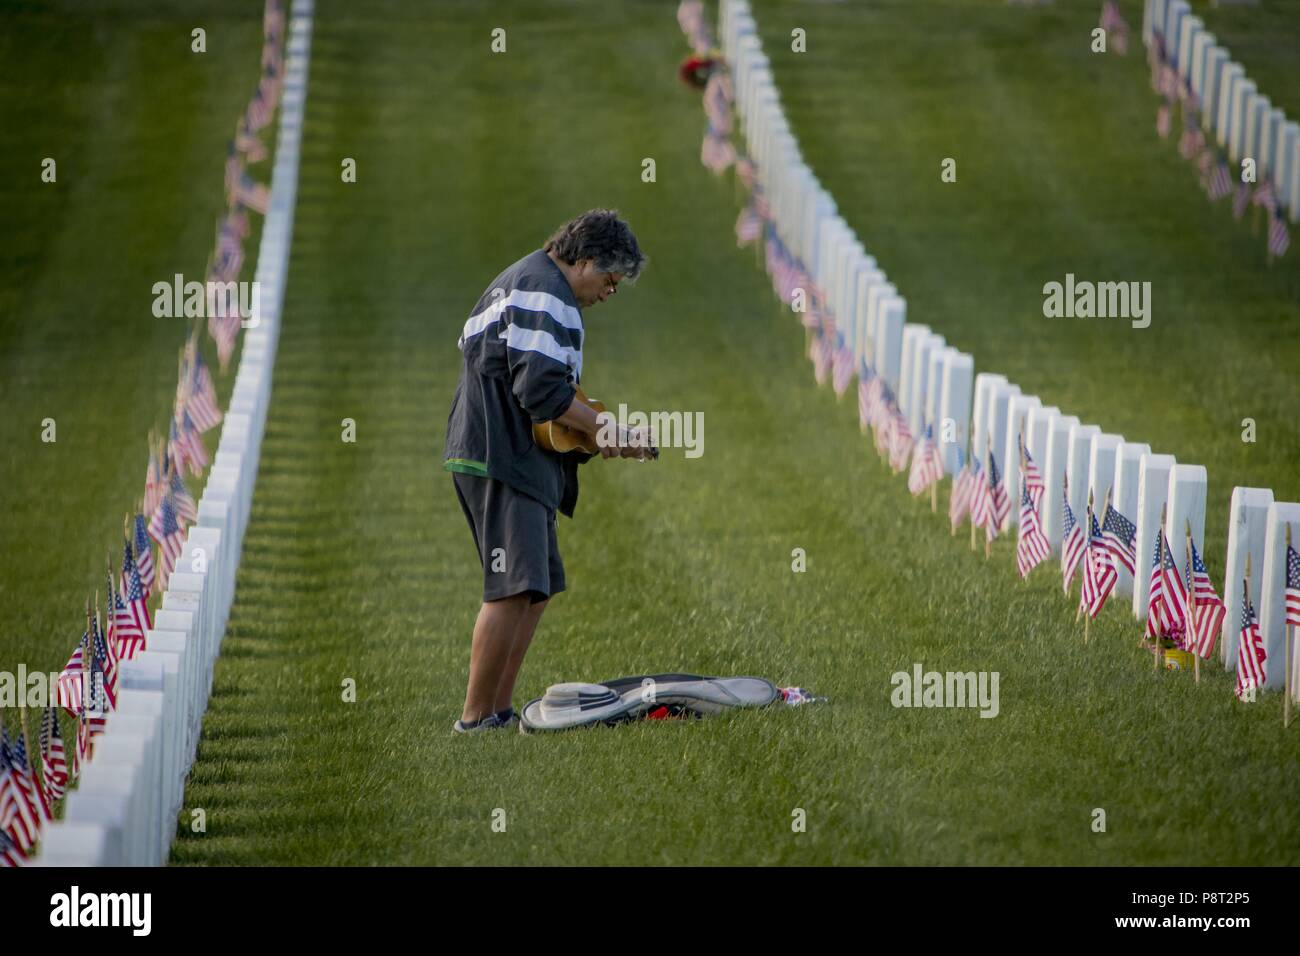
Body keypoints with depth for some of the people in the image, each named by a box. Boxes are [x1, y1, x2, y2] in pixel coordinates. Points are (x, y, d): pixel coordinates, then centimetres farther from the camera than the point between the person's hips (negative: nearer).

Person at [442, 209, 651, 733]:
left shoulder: (517, 279, 23)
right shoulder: (547, 292, -11)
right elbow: (540, 388, -21)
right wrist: (598, 428, -11)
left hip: (484, 450, 11)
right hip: (503, 459, -11)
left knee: (538, 587, 13)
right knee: (515, 588, -14)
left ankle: (500, 708, 13)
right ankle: (476, 716, -14)